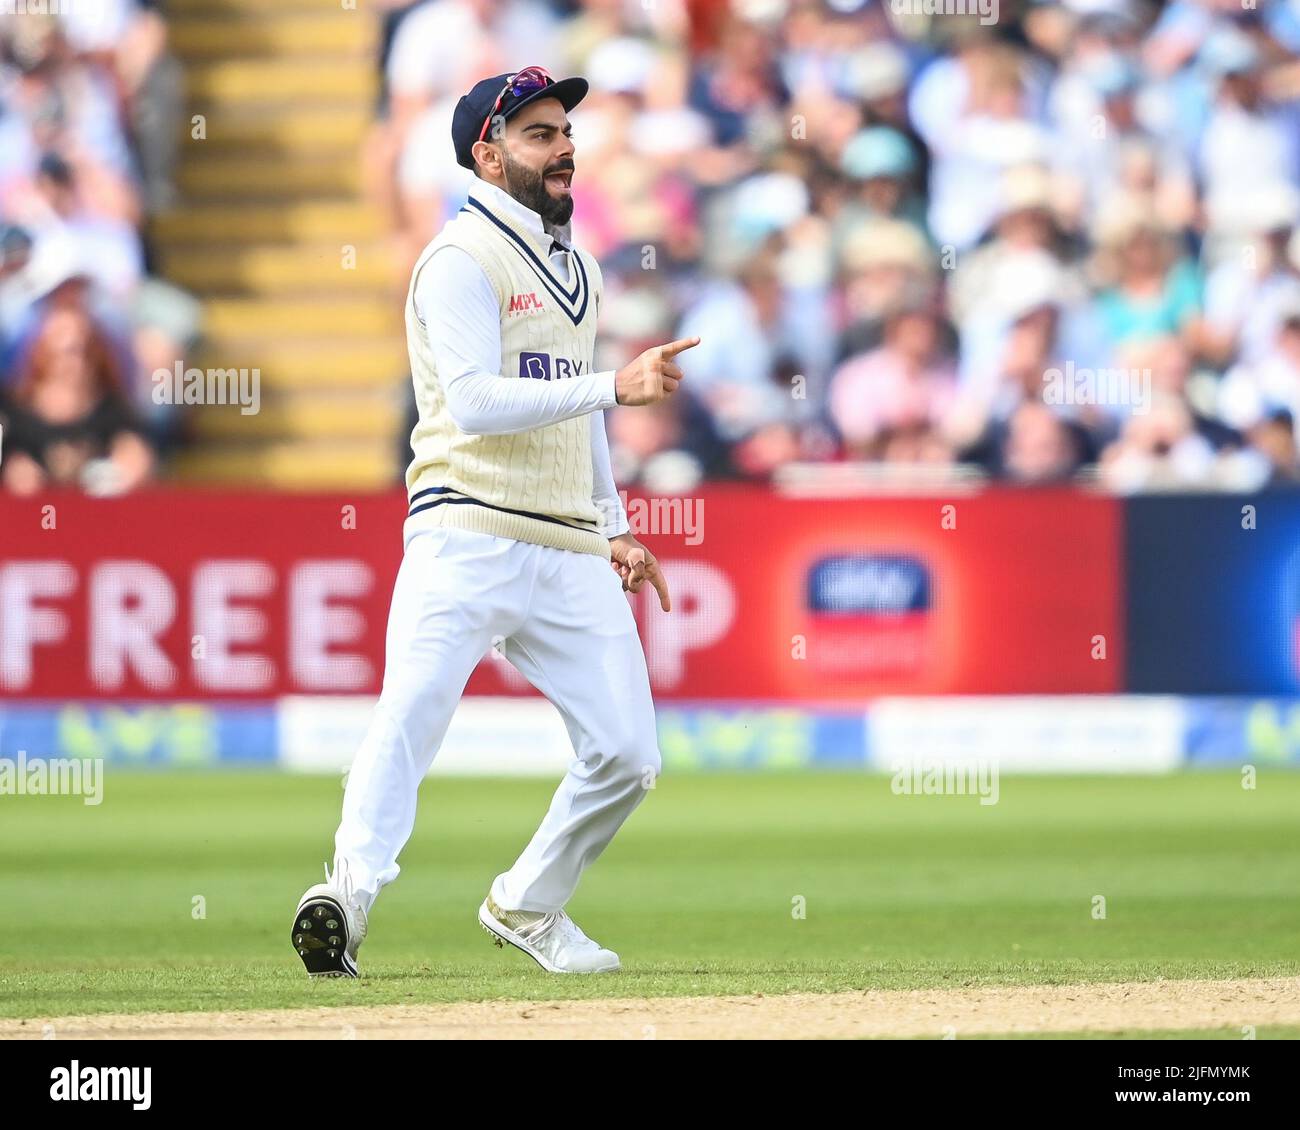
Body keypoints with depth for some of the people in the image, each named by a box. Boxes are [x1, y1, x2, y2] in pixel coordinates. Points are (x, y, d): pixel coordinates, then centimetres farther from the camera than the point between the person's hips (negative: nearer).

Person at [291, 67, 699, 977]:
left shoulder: (577, 267, 20)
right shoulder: (464, 259, -6)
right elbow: (475, 400, -19)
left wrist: (615, 528, 21)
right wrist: (617, 385, -23)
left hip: (571, 554, 7)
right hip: (469, 535, -7)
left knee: (627, 754, 3)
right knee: (411, 718, -23)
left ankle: (527, 906, 20)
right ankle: (349, 896, -32)